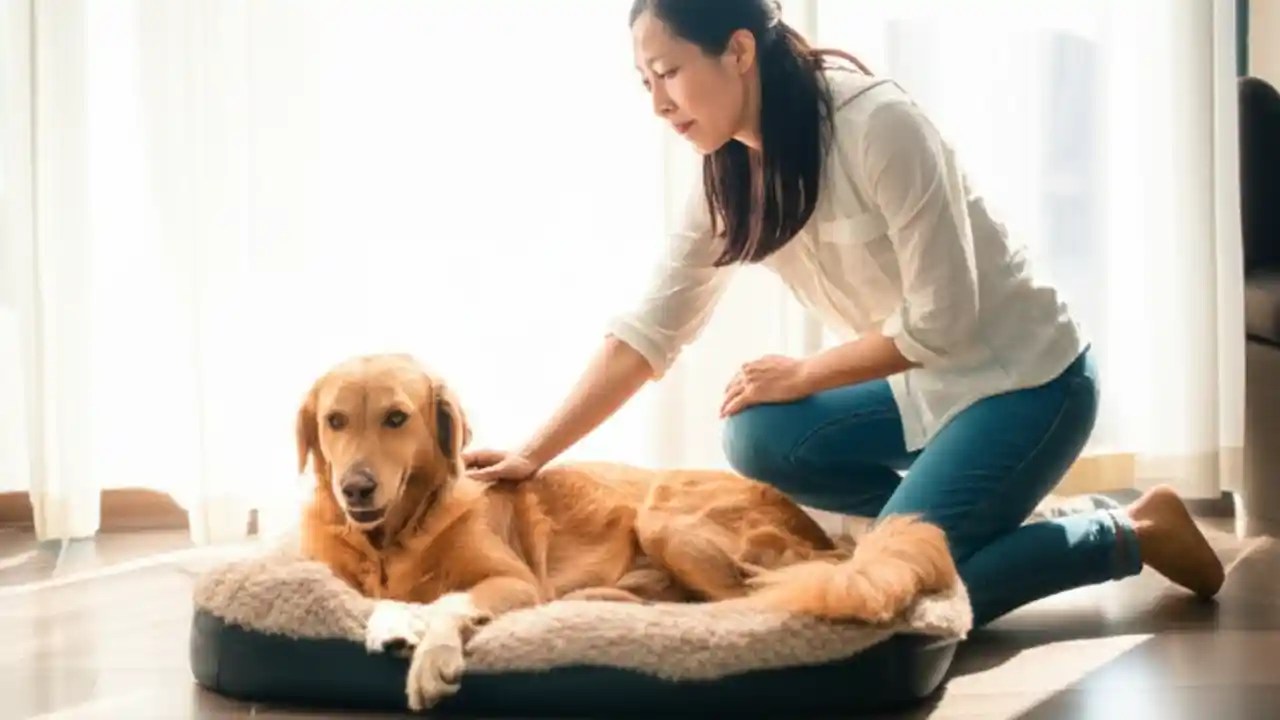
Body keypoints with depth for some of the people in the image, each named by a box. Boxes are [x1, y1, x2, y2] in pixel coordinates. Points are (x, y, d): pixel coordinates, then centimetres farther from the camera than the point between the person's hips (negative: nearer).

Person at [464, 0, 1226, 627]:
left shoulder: (877, 124, -26)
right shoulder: (729, 171, -3)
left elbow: (942, 318, -23)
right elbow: (652, 326, -1)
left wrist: (804, 375, -12)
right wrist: (534, 453, -7)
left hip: (1026, 378, -7)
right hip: (925, 382, 7)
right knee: (761, 440, -12)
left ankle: (1131, 533, 1)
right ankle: (972, 518, 5)